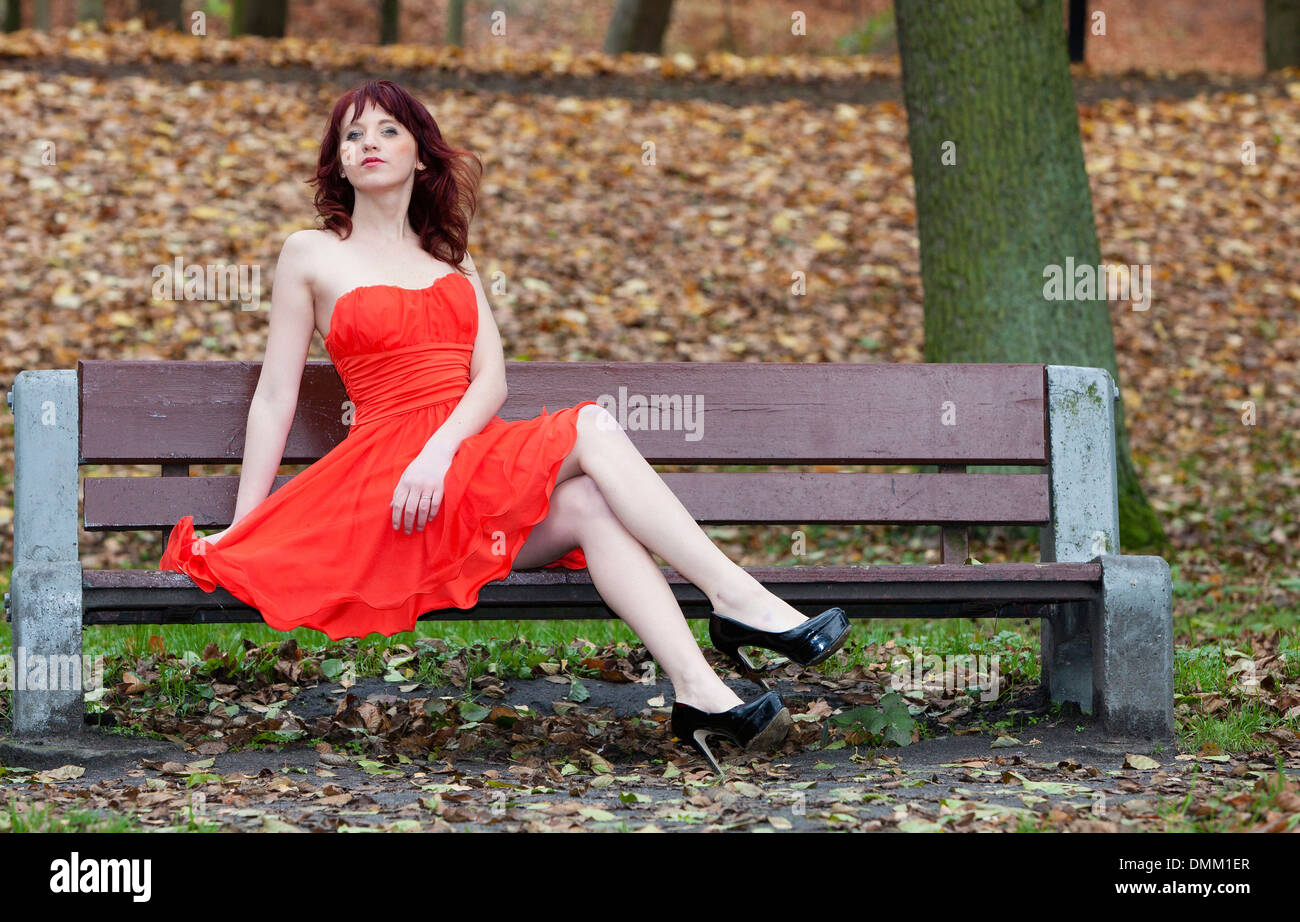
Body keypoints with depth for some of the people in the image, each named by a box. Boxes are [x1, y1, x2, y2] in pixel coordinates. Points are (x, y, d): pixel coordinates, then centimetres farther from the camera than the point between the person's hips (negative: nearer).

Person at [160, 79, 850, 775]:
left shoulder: (450, 258, 22)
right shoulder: (312, 254, 11)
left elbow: (491, 378, 7)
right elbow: (275, 397, 7)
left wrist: (440, 449, -15)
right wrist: (239, 531, 1)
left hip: (469, 456, 4)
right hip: (382, 477, -4)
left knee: (589, 504, -29)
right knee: (592, 428, -25)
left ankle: (700, 693, -42)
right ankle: (737, 599, -32)